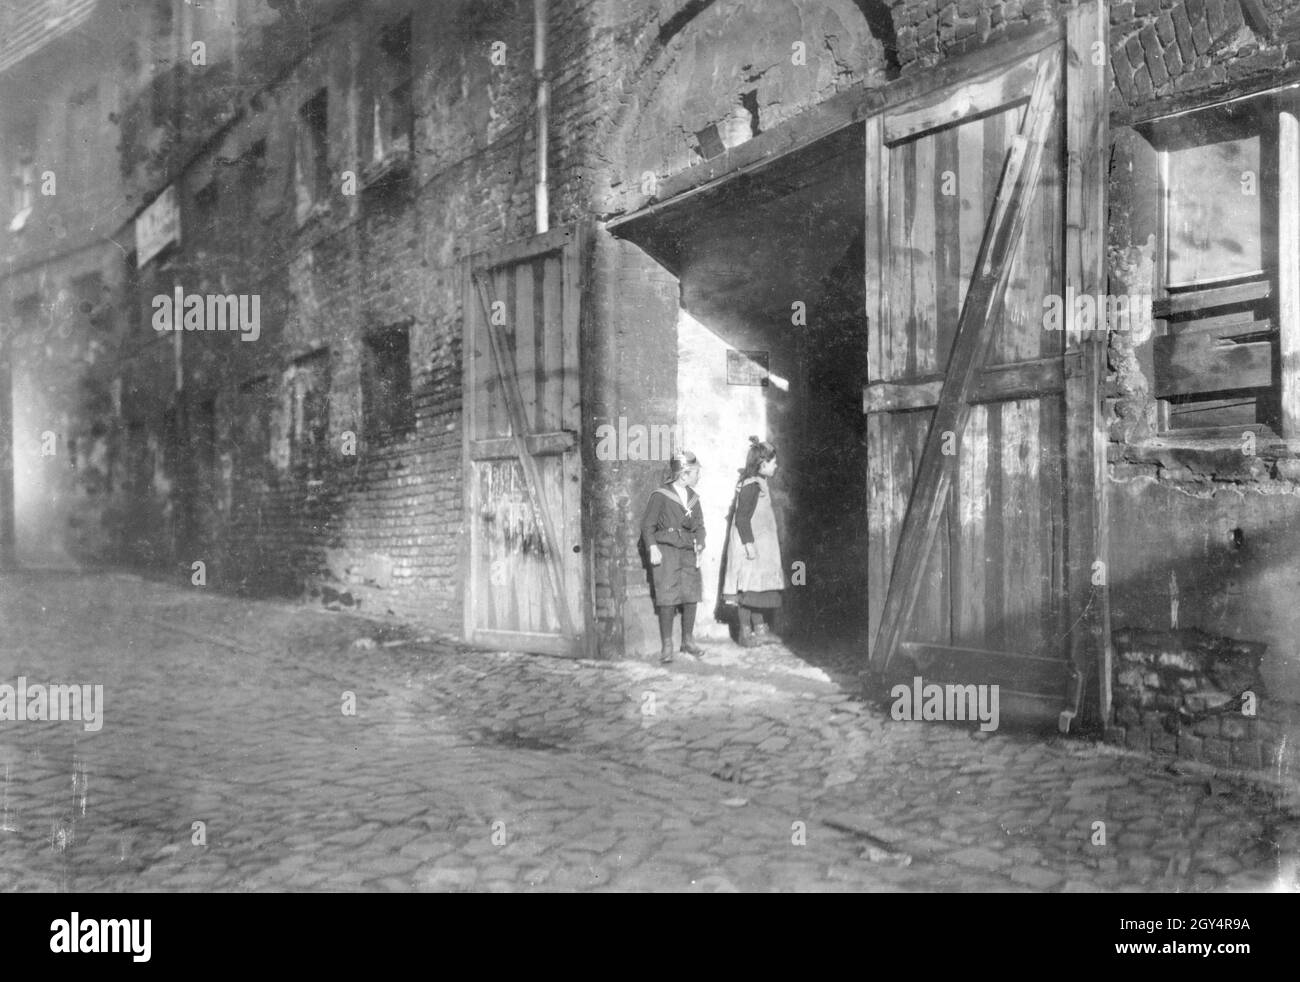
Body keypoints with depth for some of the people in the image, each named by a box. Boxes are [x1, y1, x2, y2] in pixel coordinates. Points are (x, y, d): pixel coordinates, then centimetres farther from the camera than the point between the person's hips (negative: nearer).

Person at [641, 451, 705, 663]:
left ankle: (688, 640, 20)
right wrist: (653, 548, -14)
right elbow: (648, 525, -5)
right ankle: (666, 644, 1)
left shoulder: (693, 497, 12)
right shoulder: (660, 495, -6)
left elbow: (699, 526, 16)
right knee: (668, 598, -8)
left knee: (691, 595, 5)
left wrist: (699, 547, 2)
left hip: (688, 552, 6)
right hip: (666, 550, -6)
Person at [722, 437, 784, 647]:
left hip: (761, 545, 10)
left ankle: (759, 629, 18)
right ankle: (746, 633, 1)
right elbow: (742, 518, -20)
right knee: (749, 588, -4)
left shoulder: (758, 483, 14)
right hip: (751, 544, -10)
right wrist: (749, 544, -23)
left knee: (758, 589, 12)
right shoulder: (751, 486, -16)